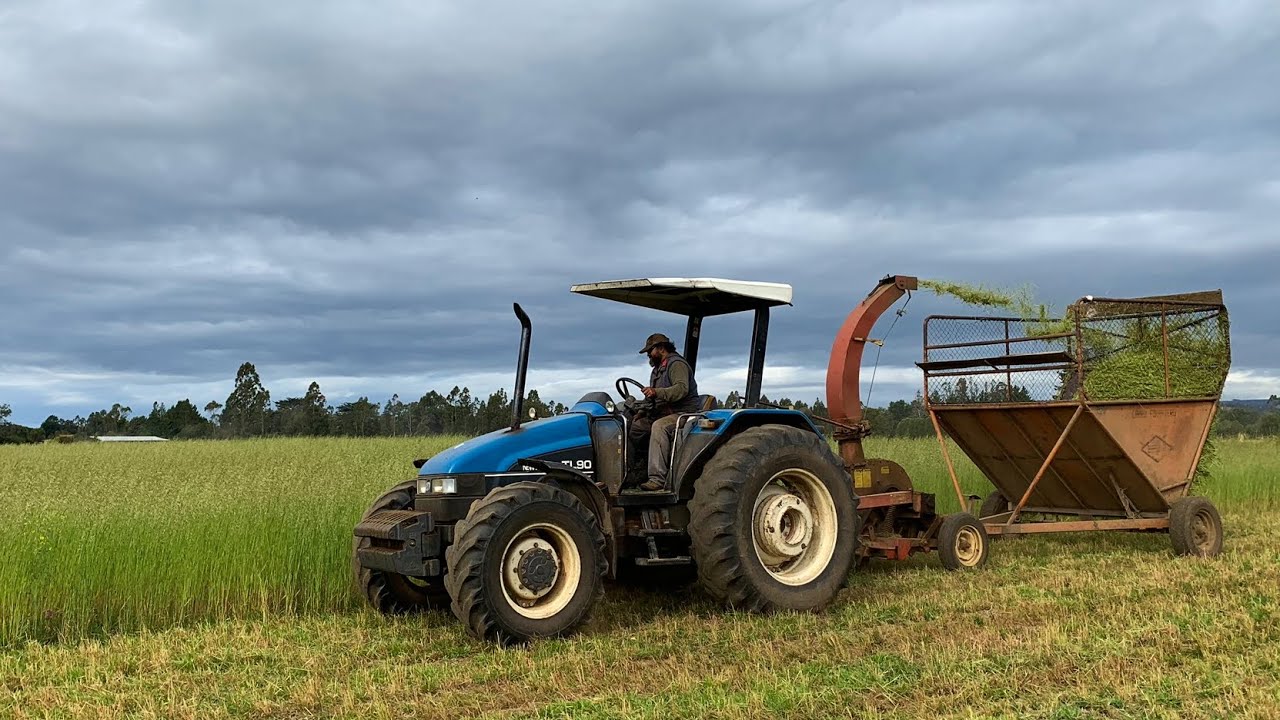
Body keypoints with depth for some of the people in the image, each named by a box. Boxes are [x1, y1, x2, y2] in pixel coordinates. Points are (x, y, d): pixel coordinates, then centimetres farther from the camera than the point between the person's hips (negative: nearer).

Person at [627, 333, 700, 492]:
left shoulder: (677, 364, -7)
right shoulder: (658, 369, 25)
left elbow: (682, 389, -26)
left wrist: (657, 392, -38)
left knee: (659, 427, -37)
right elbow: (654, 399, 28)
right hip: (662, 414, 10)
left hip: (682, 413, -10)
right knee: (633, 426, -6)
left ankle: (657, 479, -44)